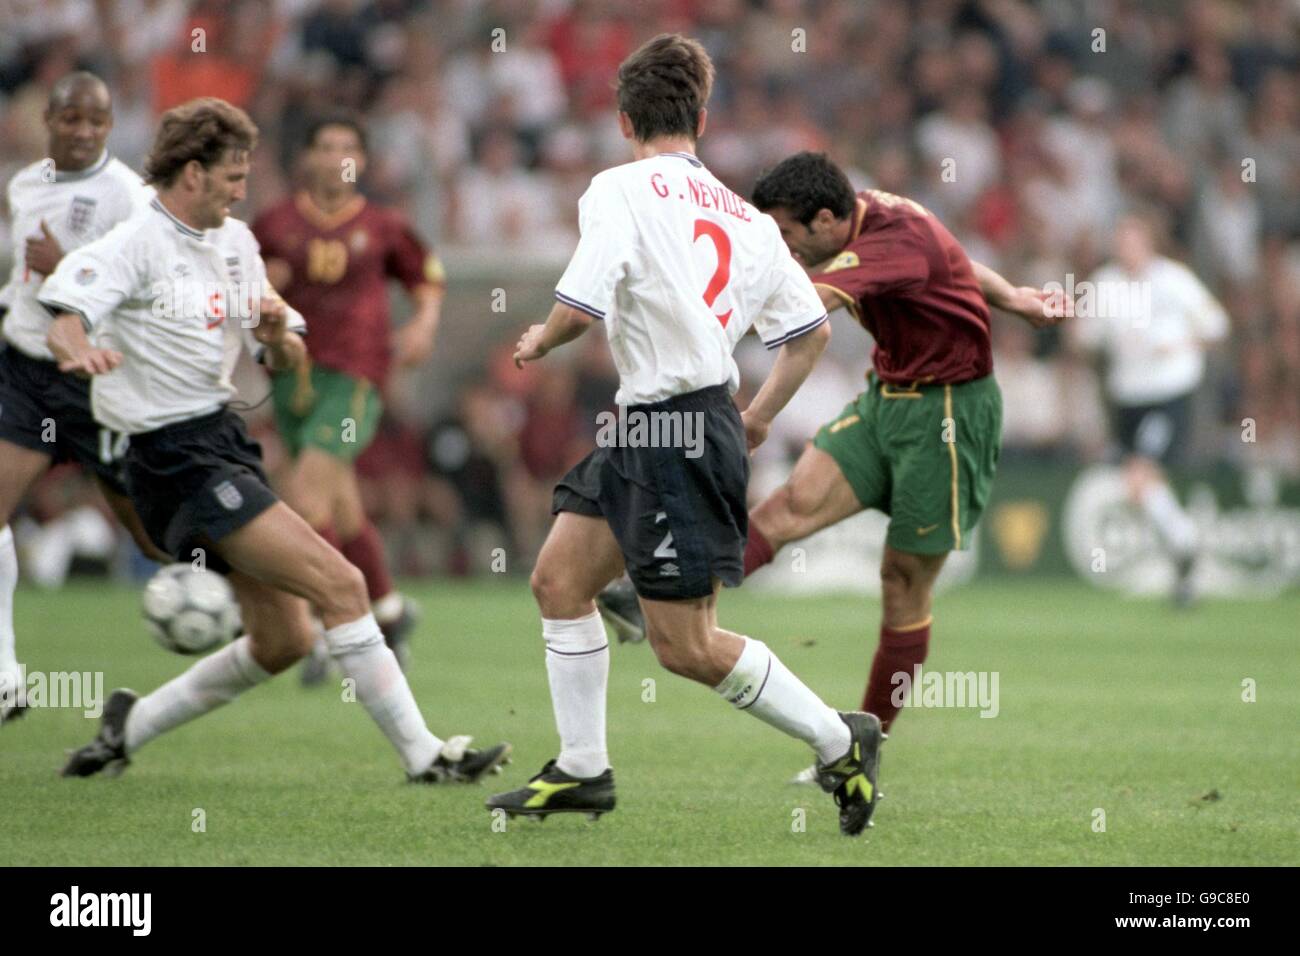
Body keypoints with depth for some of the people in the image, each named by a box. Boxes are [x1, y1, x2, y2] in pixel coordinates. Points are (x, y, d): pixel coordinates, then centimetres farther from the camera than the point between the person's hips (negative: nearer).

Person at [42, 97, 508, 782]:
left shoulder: (234, 240, 14)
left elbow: (287, 361, 17)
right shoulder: (135, 245, -11)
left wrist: (277, 333, -7)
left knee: (283, 639, 8)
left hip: (226, 441, 9)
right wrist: (80, 350, -50)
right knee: (340, 585, -16)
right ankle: (422, 756, -10)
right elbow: (64, 323, -26)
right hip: (177, 461, -9)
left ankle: (130, 726, 23)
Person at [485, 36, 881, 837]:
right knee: (559, 581, 14)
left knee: (685, 646, -4)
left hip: (676, 434, -9)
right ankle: (582, 770, 18)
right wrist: (760, 417, 26)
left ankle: (841, 742, 4)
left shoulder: (620, 190, -10)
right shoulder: (743, 214, 11)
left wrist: (539, 343, 3)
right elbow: (811, 328, 12)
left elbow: (581, 306, -20)